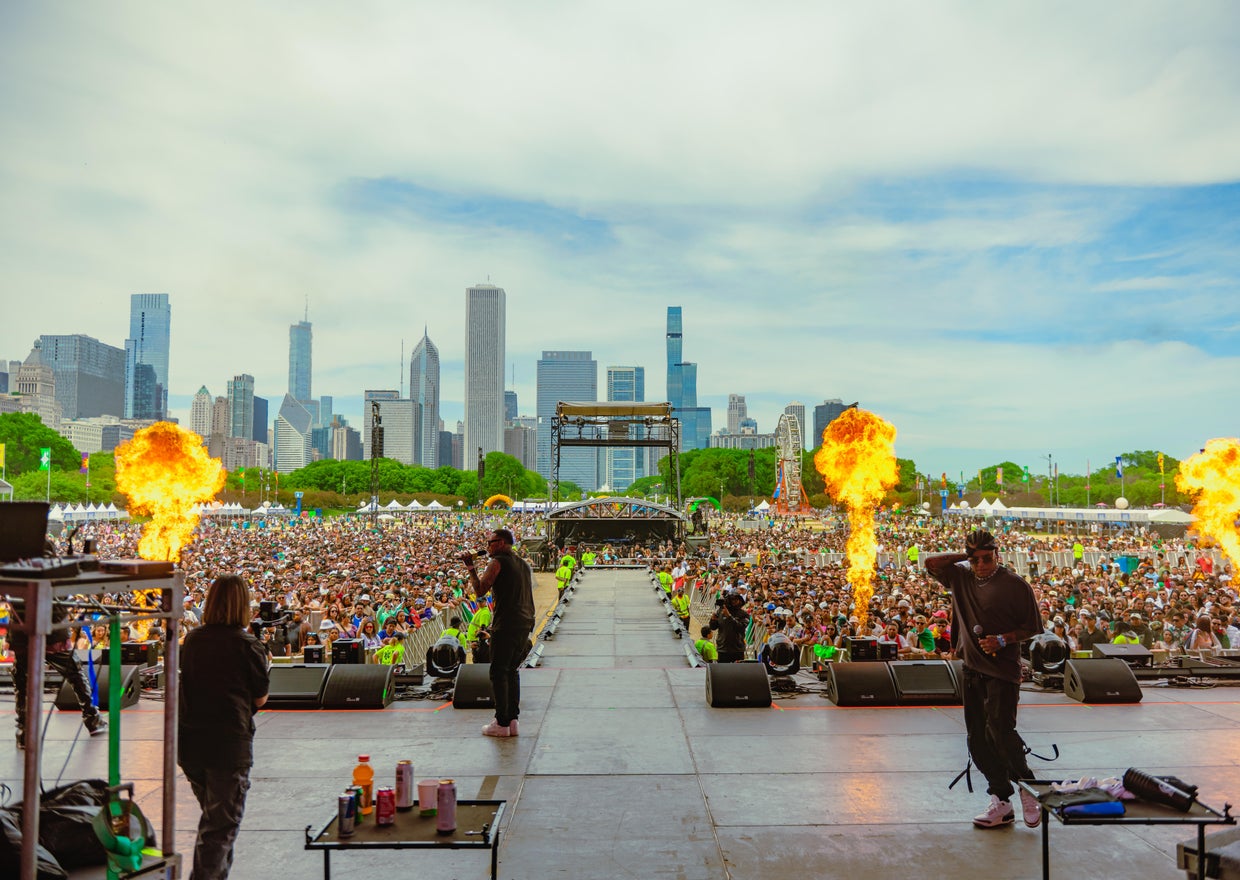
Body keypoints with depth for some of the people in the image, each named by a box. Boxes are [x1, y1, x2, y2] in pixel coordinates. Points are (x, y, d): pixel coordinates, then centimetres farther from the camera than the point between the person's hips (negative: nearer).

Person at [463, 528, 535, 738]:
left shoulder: (497, 563, -6)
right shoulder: (524, 564, 18)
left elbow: (480, 591, -11)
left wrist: (471, 569, -1)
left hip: (506, 624, -8)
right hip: (525, 624, 8)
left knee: (499, 672, -2)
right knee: (512, 671, 14)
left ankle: (502, 724, -3)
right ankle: (513, 720, 14)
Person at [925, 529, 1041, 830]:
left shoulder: (1015, 584, -6)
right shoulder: (961, 577, 8)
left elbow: (1032, 627, -3)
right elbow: (931, 562, 9)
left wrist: (1003, 640, -17)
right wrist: (964, 555, 3)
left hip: (1002, 670, -6)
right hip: (971, 669, 6)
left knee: (1000, 731, -16)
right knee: (977, 738, 8)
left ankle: (1027, 787, 8)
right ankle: (1001, 802, 19)